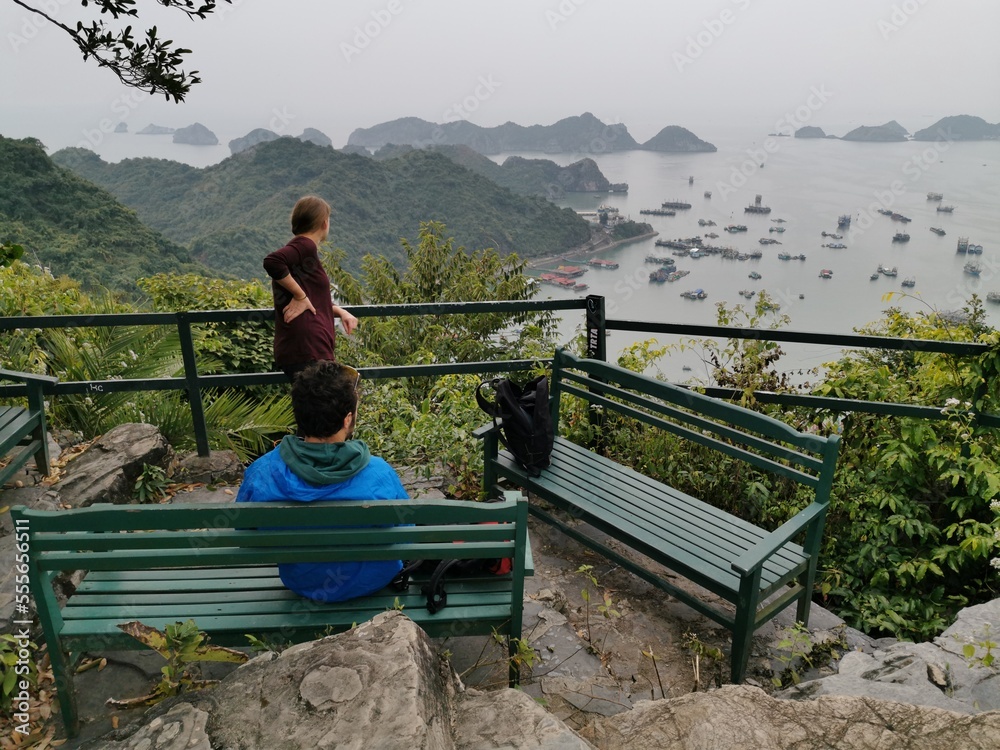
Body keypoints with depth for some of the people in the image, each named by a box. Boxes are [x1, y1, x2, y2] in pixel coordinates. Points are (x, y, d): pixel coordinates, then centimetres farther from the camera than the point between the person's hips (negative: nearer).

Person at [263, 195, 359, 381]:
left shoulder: (304, 248, 20)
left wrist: (339, 311, 12)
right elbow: (272, 261, -29)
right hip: (306, 351, -10)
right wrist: (300, 296, -19)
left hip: (312, 349, 10)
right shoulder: (305, 246, -9)